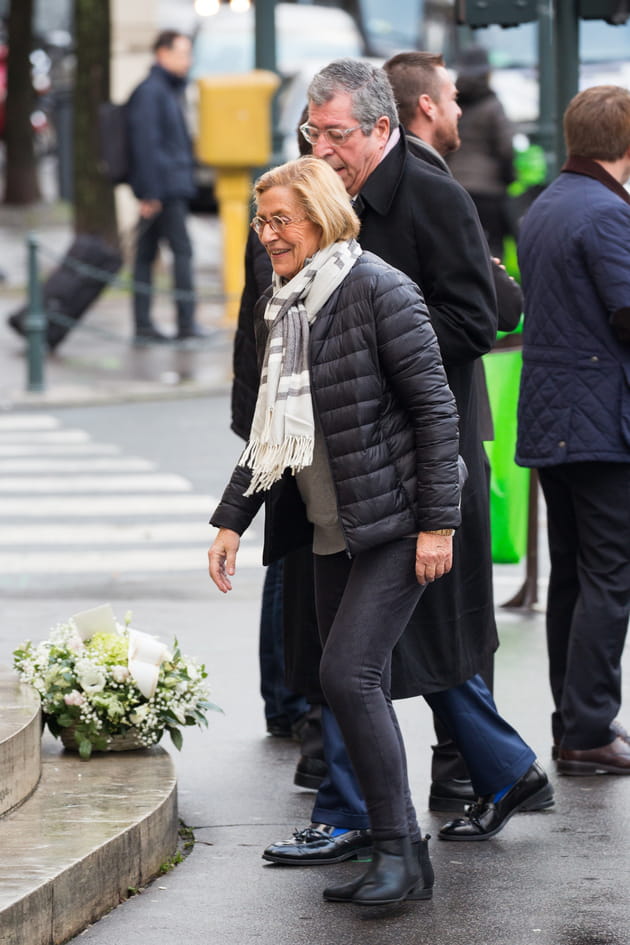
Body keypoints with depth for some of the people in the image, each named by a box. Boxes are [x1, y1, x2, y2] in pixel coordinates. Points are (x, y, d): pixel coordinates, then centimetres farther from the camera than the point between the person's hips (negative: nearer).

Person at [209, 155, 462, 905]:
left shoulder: (379, 292, -12)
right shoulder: (283, 306, 13)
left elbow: (435, 410, -13)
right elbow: (269, 431, 20)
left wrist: (437, 523, -16)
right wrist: (231, 520, 14)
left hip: (394, 523, -8)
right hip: (332, 531, 8)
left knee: (347, 675, -17)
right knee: (355, 686, 6)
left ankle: (399, 852, -11)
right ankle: (399, 859, 12)